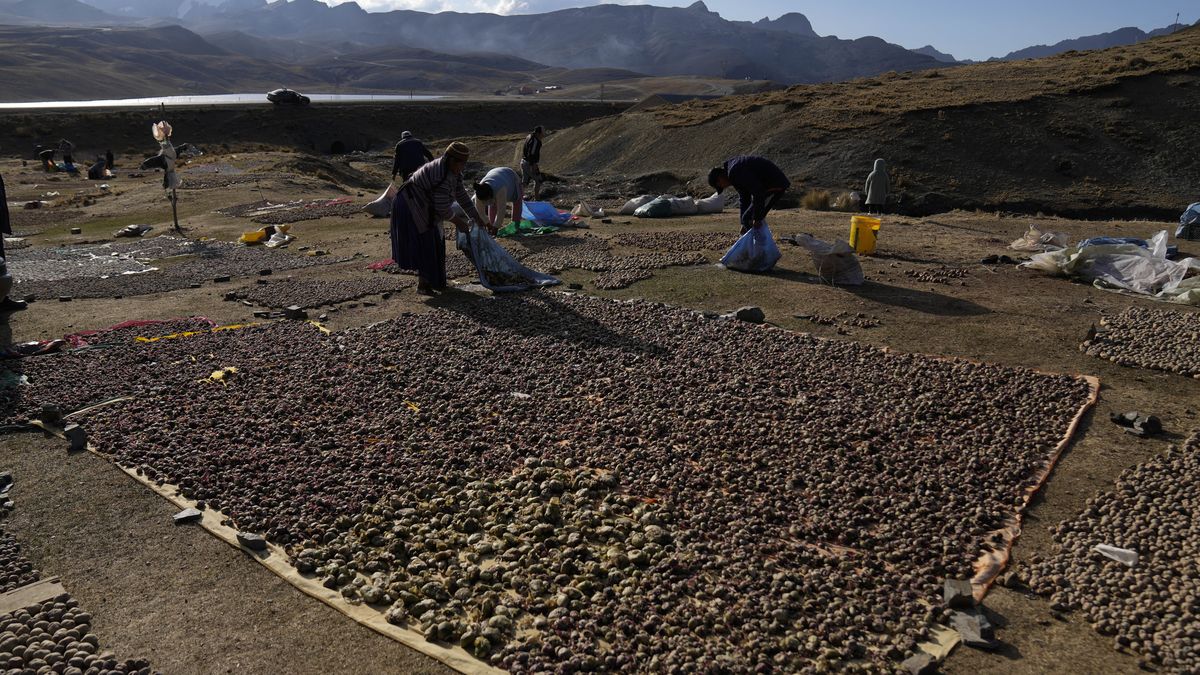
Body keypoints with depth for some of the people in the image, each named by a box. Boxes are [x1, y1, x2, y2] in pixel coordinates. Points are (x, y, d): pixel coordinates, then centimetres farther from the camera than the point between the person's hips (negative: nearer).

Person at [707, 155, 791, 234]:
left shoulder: (735, 172, -19)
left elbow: (757, 193, -24)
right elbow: (744, 198, 20)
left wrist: (756, 218, -18)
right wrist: (743, 224, 19)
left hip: (774, 187, -11)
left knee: (748, 218, -9)